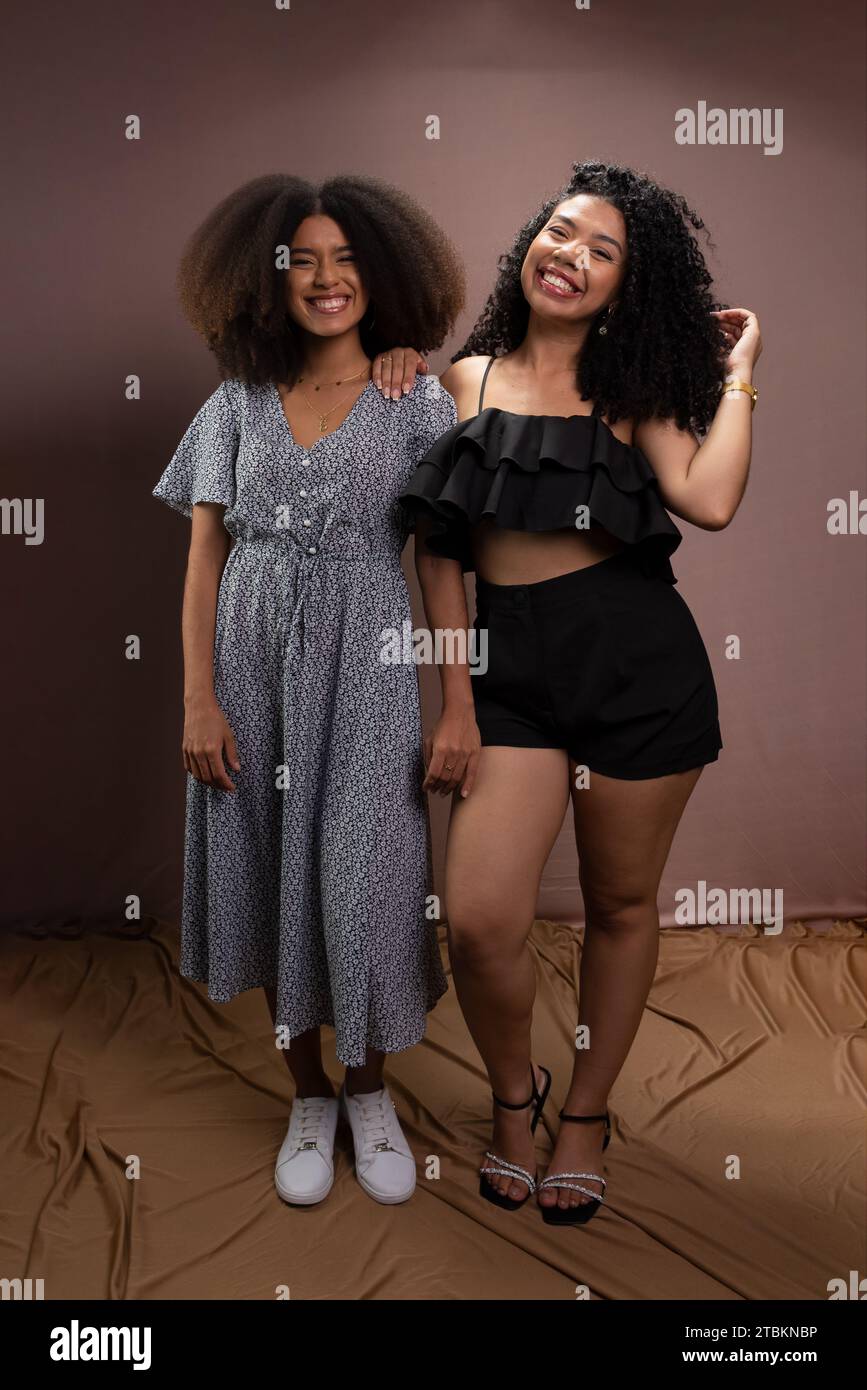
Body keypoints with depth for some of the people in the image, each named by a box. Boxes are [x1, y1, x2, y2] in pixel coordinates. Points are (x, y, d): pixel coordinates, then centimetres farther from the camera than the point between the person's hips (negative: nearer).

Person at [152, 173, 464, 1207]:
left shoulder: (418, 401, 2)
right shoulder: (238, 401, 7)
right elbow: (205, 555, 3)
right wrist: (198, 697, -3)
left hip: (365, 666, -2)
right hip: (253, 663, 2)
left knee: (363, 880, -1)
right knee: (270, 873, 8)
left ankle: (368, 1090, 25)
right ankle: (308, 1094, 27)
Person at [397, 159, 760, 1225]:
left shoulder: (632, 387, 9)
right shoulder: (467, 378, 11)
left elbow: (710, 500, -11)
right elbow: (437, 549, 8)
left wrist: (737, 374, 2)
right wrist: (454, 703, 1)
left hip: (642, 660, 0)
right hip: (510, 666, 0)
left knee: (621, 903, 10)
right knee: (480, 923, -10)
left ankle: (586, 1112, 34)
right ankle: (513, 1091, 23)